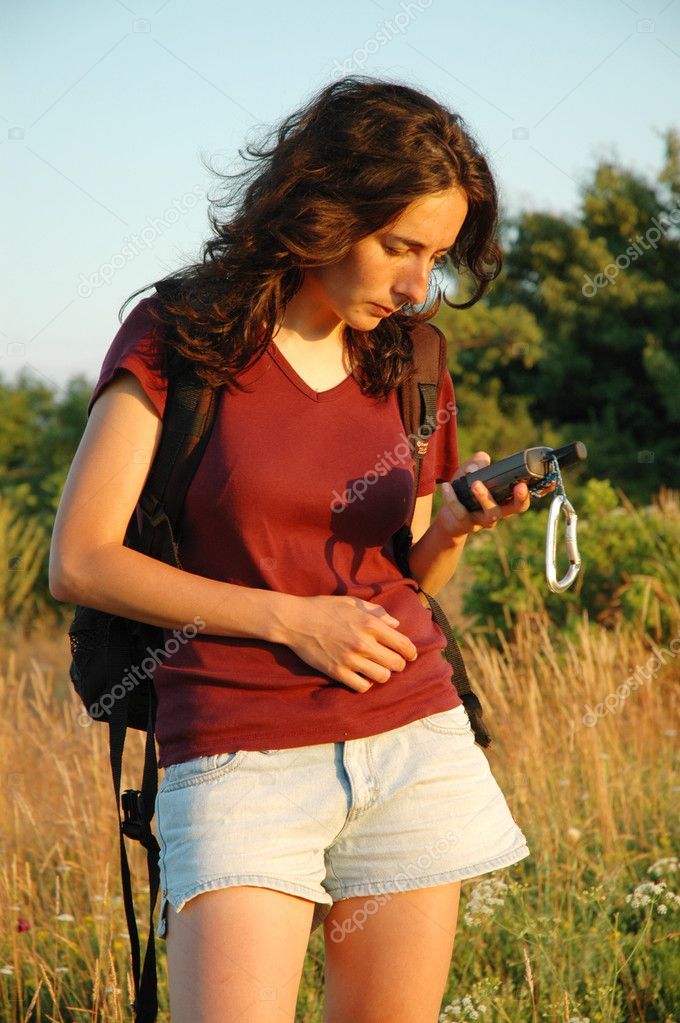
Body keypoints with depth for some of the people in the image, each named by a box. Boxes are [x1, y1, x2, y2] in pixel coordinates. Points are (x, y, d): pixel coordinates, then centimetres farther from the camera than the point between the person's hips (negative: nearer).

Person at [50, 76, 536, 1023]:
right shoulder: (177, 339, -3)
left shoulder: (406, 372, 11)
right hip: (242, 758, -4)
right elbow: (80, 562, -7)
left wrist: (457, 527, -5)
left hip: (412, 742, 5)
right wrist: (289, 617, -12)